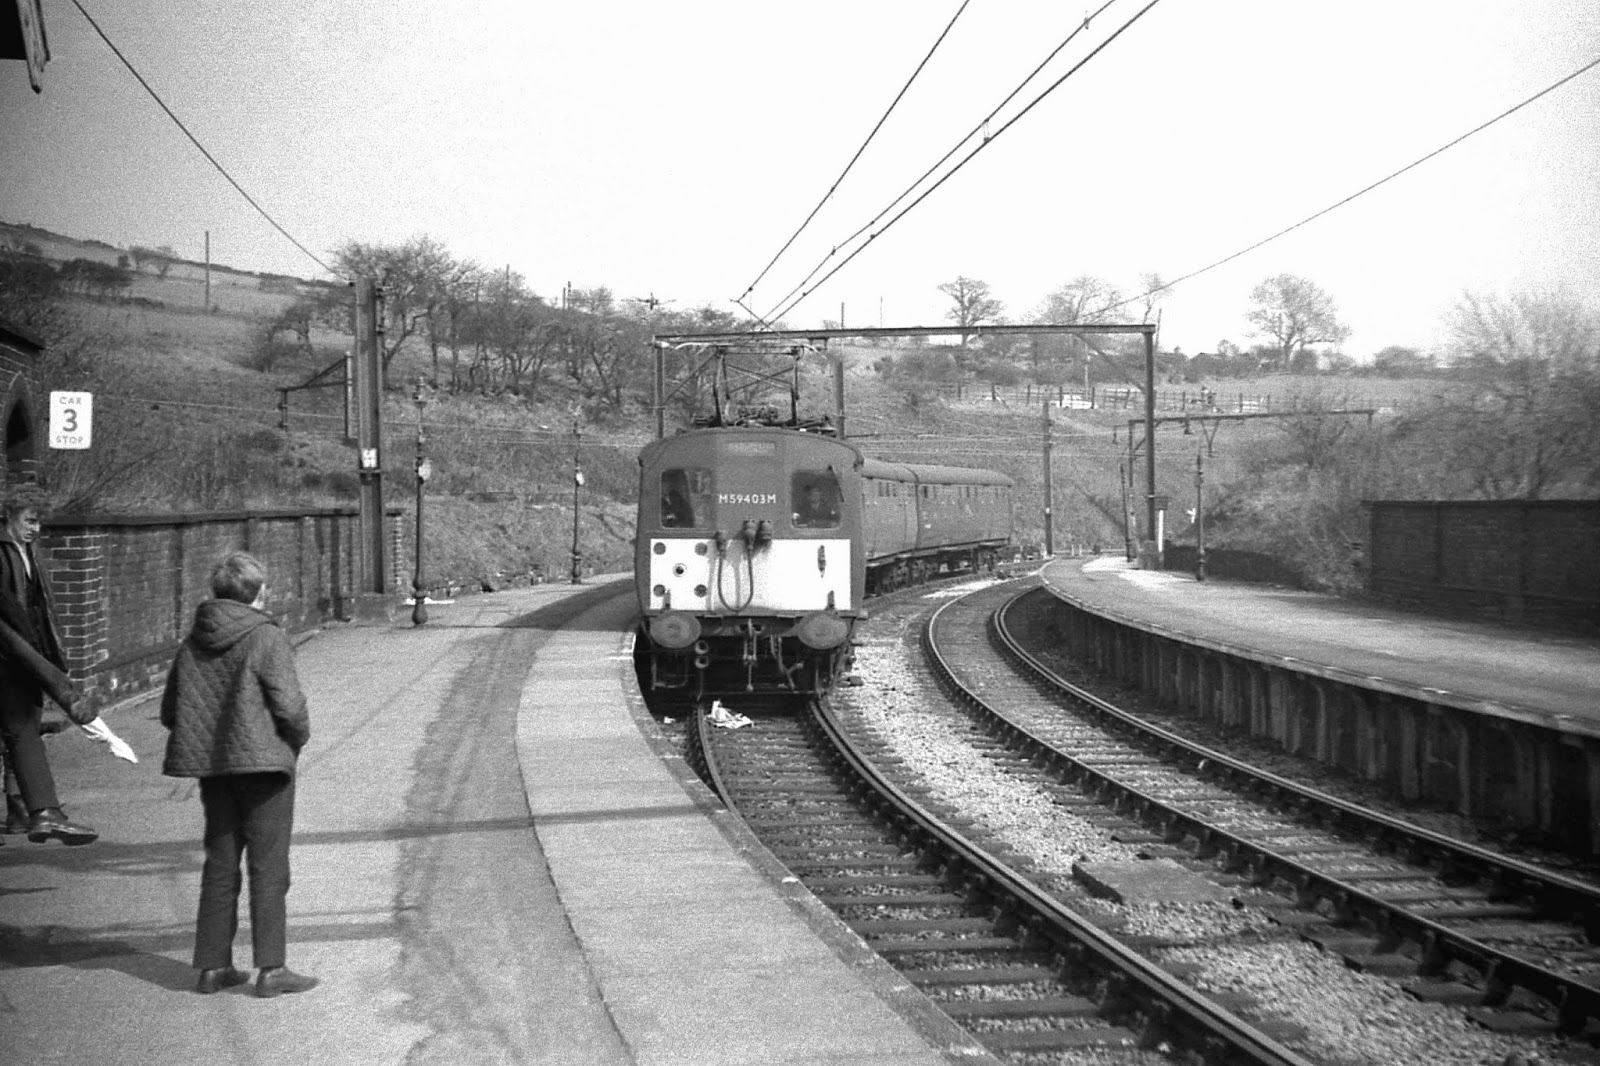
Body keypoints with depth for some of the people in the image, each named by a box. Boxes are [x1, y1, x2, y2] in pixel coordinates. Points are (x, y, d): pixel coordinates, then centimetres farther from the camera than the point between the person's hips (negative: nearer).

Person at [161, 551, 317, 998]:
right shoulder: (267, 639, -12)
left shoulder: (193, 643, 8)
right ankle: (271, 969, 0)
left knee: (219, 863, 13)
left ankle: (212, 966, 16)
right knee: (268, 865, 0)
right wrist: (299, 739, 0)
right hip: (263, 760, -6)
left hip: (211, 766, 6)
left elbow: (170, 711, 10)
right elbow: (289, 705, -18)